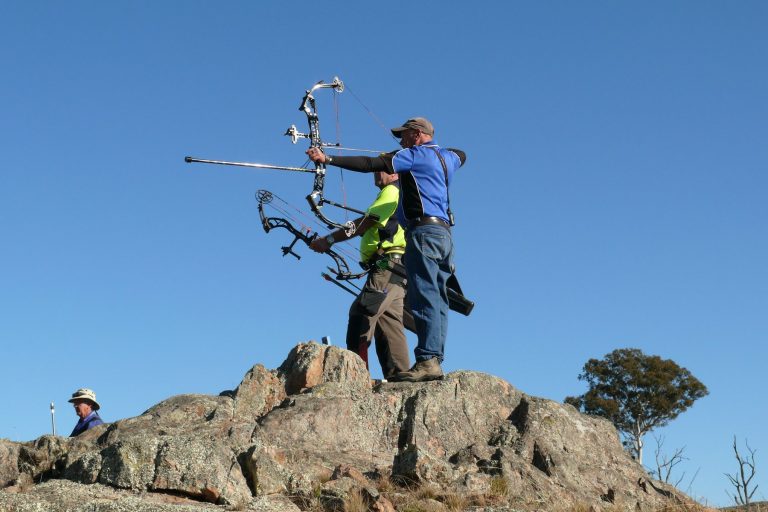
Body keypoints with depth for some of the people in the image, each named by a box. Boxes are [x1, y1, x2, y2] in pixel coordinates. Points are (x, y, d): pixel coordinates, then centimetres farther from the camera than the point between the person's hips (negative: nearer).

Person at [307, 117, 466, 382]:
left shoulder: (416, 154, -3)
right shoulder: (446, 157, 22)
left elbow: (371, 164, -10)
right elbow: (461, 155, 49)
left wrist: (328, 159, -8)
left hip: (424, 232, -9)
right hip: (444, 234, 9)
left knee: (424, 297, -15)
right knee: (436, 301, 6)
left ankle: (427, 360, -21)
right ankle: (435, 361, 4)